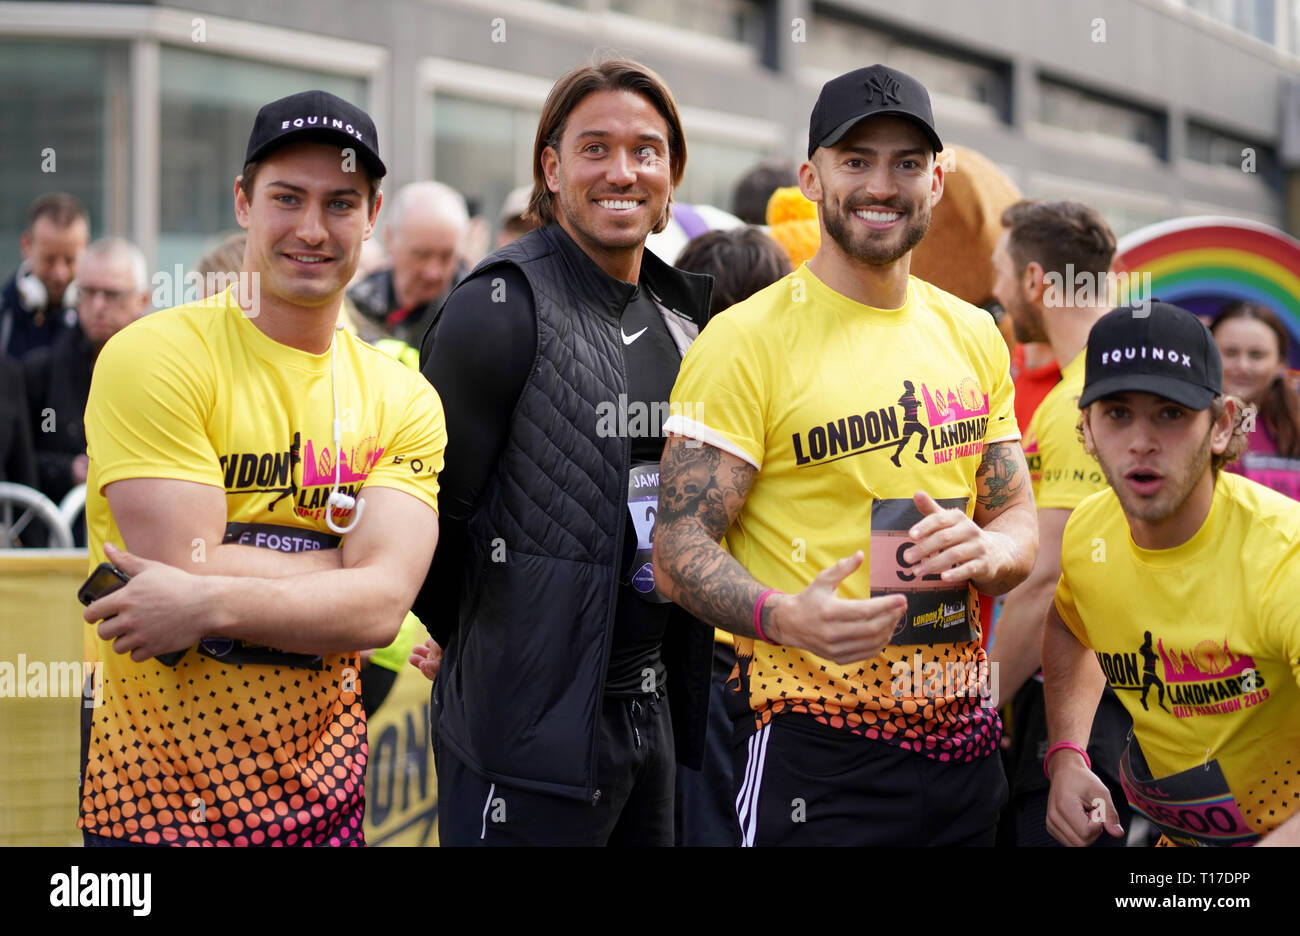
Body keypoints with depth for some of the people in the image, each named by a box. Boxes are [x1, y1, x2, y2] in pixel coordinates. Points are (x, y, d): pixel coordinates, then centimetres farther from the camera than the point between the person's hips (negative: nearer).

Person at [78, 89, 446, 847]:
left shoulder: (403, 401, 4)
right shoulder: (152, 357, -9)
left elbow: (382, 607, -11)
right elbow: (189, 570, -20)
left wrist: (210, 603, -23)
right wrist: (345, 566, -10)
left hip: (326, 791, 4)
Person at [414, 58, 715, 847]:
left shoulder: (686, 312, 11)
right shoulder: (503, 308, -12)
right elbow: (428, 501, -11)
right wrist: (469, 638, 0)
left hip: (652, 706, 7)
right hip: (533, 716, -7)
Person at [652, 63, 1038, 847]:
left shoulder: (972, 335, 9)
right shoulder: (746, 340, -9)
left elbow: (1020, 520, 14)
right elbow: (680, 550, -12)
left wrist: (984, 551, -10)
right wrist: (787, 617, -31)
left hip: (963, 742, 6)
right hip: (815, 753, -6)